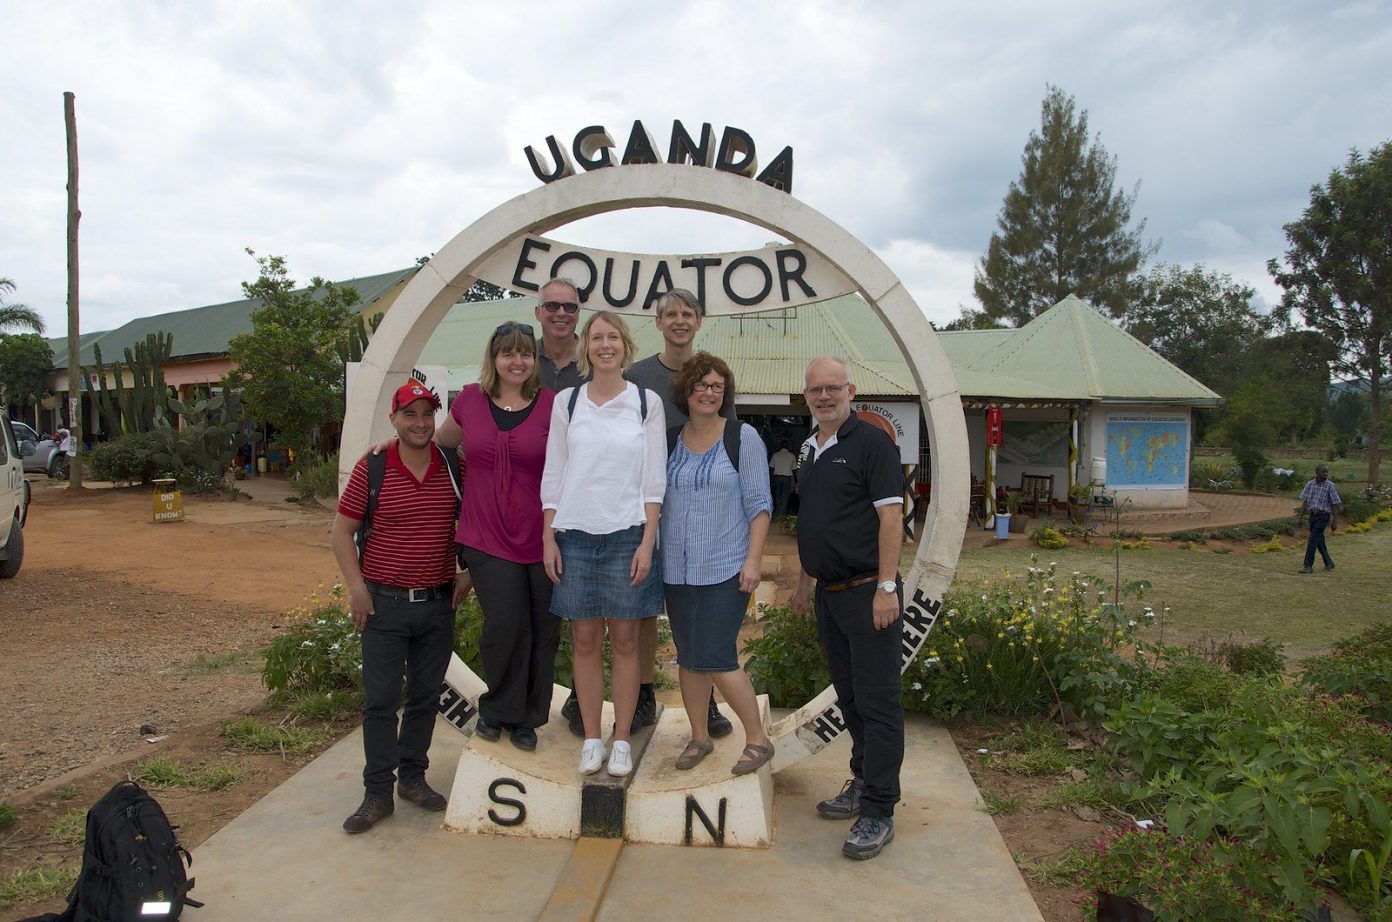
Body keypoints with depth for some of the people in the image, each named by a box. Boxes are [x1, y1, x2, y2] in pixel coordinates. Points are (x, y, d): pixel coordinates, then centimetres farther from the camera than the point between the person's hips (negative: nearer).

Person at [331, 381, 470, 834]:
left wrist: (467, 574, 5)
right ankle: (377, 792, 13)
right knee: (380, 699, 2)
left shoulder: (454, 468, 1)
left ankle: (413, 776, 28)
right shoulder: (370, 468, -5)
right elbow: (341, 531, 0)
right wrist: (356, 587, -8)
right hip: (385, 604, -2)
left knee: (426, 695, 12)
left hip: (439, 603, 2)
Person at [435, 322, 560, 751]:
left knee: (543, 631, 7)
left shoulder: (552, 404, -3)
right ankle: (498, 707, 20)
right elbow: (440, 440, 24)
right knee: (505, 625, -8)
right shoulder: (470, 401, 4)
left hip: (541, 539, 0)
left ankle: (526, 717, 28)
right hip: (488, 538, 0)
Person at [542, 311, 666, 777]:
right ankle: (591, 737, 18)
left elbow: (654, 479, 1)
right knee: (585, 639, 6)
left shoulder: (647, 402, 3)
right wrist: (548, 538, 2)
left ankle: (622, 739, 15)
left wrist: (647, 542, -6)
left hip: (627, 534, -1)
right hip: (574, 534, 1)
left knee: (625, 639, 4)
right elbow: (552, 475, 8)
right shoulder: (566, 402, 7)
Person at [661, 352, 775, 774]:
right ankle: (699, 737, 27)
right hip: (677, 569, 5)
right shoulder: (670, 440, 7)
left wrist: (753, 559, -12)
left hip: (725, 569, -5)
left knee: (715, 657, -8)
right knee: (687, 657, 11)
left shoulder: (743, 437, -3)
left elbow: (759, 503, -5)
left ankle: (757, 738, 10)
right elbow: (658, 500, 13)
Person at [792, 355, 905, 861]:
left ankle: (878, 812, 3)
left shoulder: (871, 443, -9)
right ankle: (862, 784, 30)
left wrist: (887, 588, -19)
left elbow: (890, 517, -14)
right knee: (848, 696, 16)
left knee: (877, 701, -3)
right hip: (829, 592, 8)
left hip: (867, 591, -8)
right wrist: (804, 582, 21)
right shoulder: (809, 449, 15)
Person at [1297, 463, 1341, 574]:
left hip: (1323, 516, -5)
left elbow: (1335, 504, -6)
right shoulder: (1309, 484, 5)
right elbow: (1305, 502, 11)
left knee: (1313, 540, -11)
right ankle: (1328, 563, 29)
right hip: (1312, 515, 5)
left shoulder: (1330, 485, -7)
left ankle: (1308, 566, -8)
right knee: (1319, 540, 13)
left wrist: (1334, 521, -8)